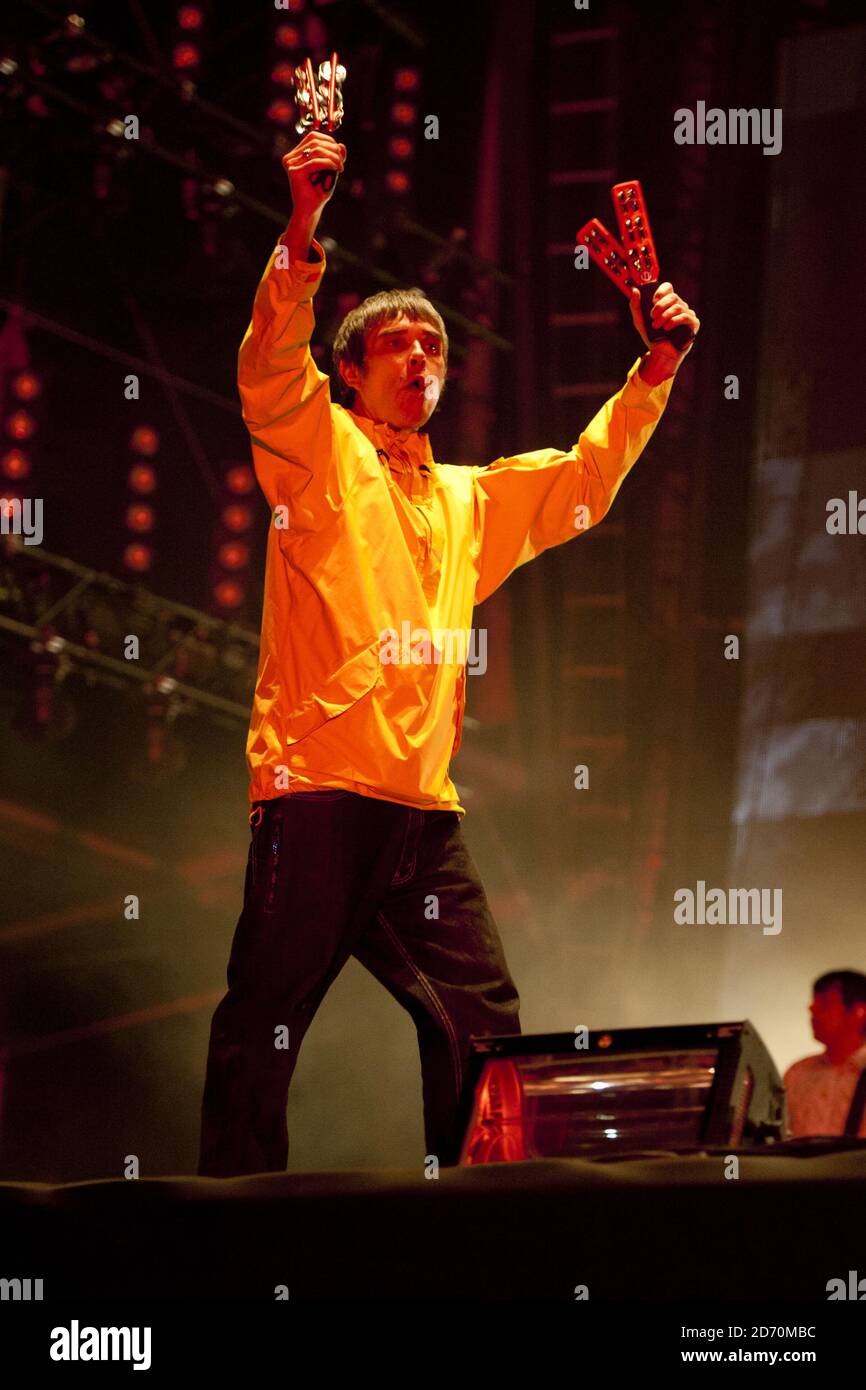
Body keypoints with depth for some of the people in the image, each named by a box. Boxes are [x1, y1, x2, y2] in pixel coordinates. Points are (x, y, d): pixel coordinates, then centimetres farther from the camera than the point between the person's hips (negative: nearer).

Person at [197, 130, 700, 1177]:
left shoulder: (466, 499, 24)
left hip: (424, 805, 7)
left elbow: (584, 482, 31)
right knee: (263, 1023, -8)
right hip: (317, 786, -6)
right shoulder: (319, 451, 6)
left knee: (484, 1027, 6)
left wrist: (656, 368, 17)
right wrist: (303, 227, -27)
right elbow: (270, 366, -12)